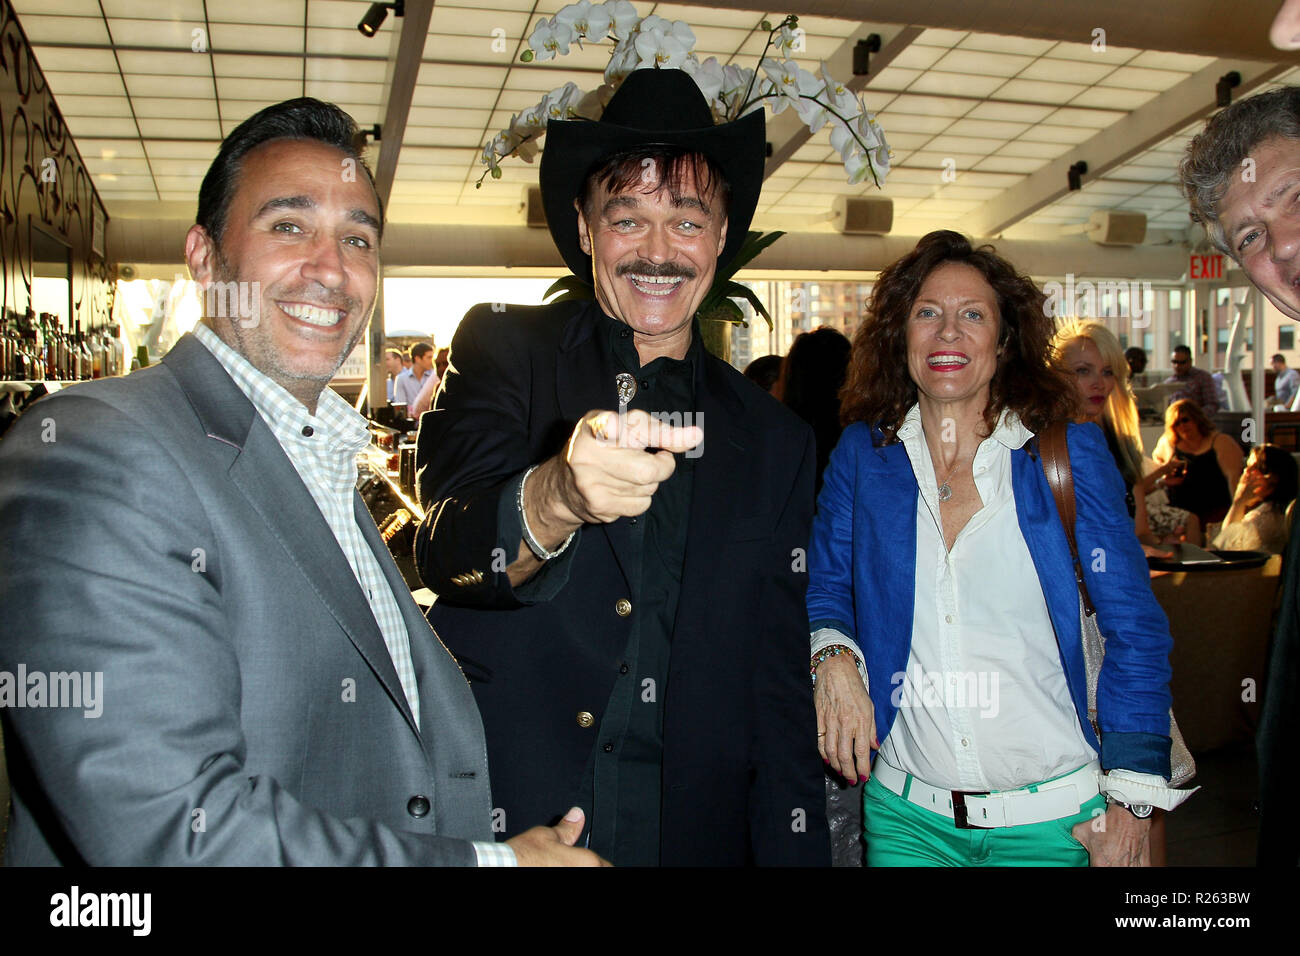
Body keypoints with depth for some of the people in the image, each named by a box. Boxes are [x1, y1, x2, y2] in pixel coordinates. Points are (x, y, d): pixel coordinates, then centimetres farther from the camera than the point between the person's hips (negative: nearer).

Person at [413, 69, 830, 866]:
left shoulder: (775, 442, 4)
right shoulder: (504, 346, -3)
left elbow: (779, 691, 6)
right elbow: (443, 552, -19)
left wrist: (794, 848, -1)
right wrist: (555, 497, -38)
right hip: (500, 815, -2)